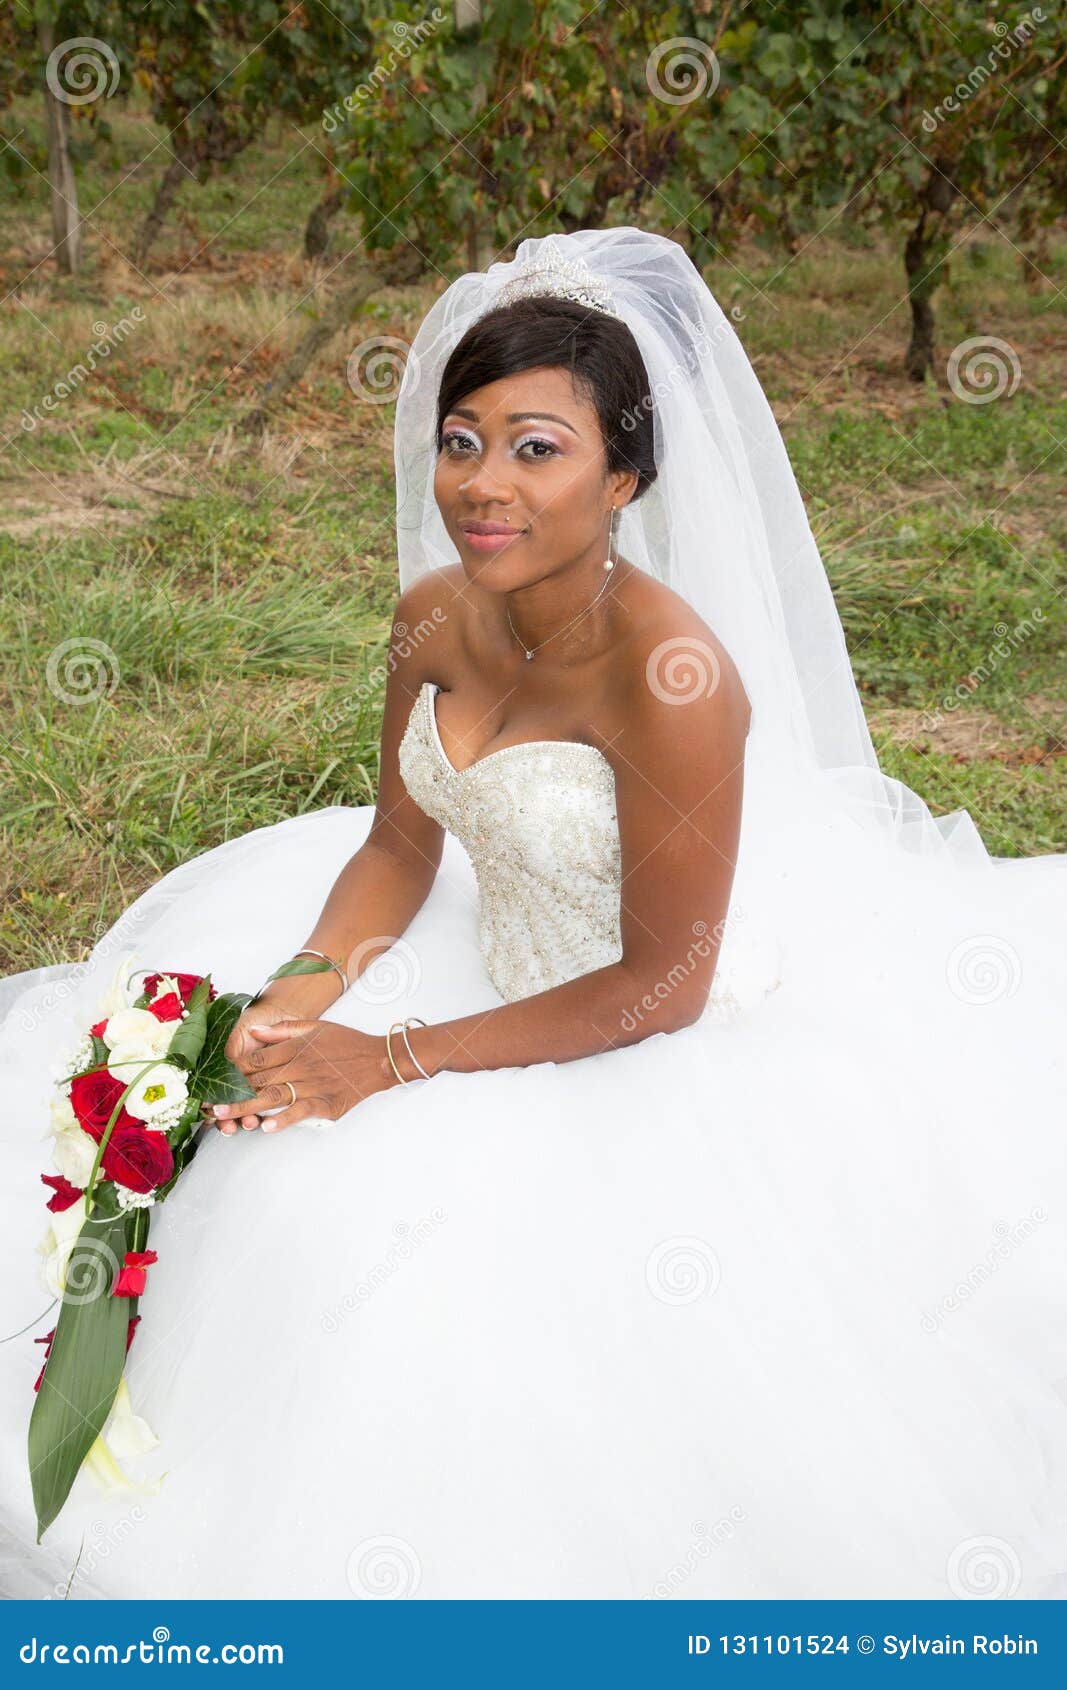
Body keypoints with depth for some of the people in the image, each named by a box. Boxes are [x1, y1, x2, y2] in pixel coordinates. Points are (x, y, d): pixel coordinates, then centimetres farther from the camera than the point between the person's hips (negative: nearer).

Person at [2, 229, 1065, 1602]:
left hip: (649, 1061, -7)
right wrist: (298, 997, -14)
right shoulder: (435, 616, -9)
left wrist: (395, 1061, -22)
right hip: (502, 966, 7)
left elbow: (662, 983, -24)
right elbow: (400, 849, 4)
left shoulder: (672, 675, -31)